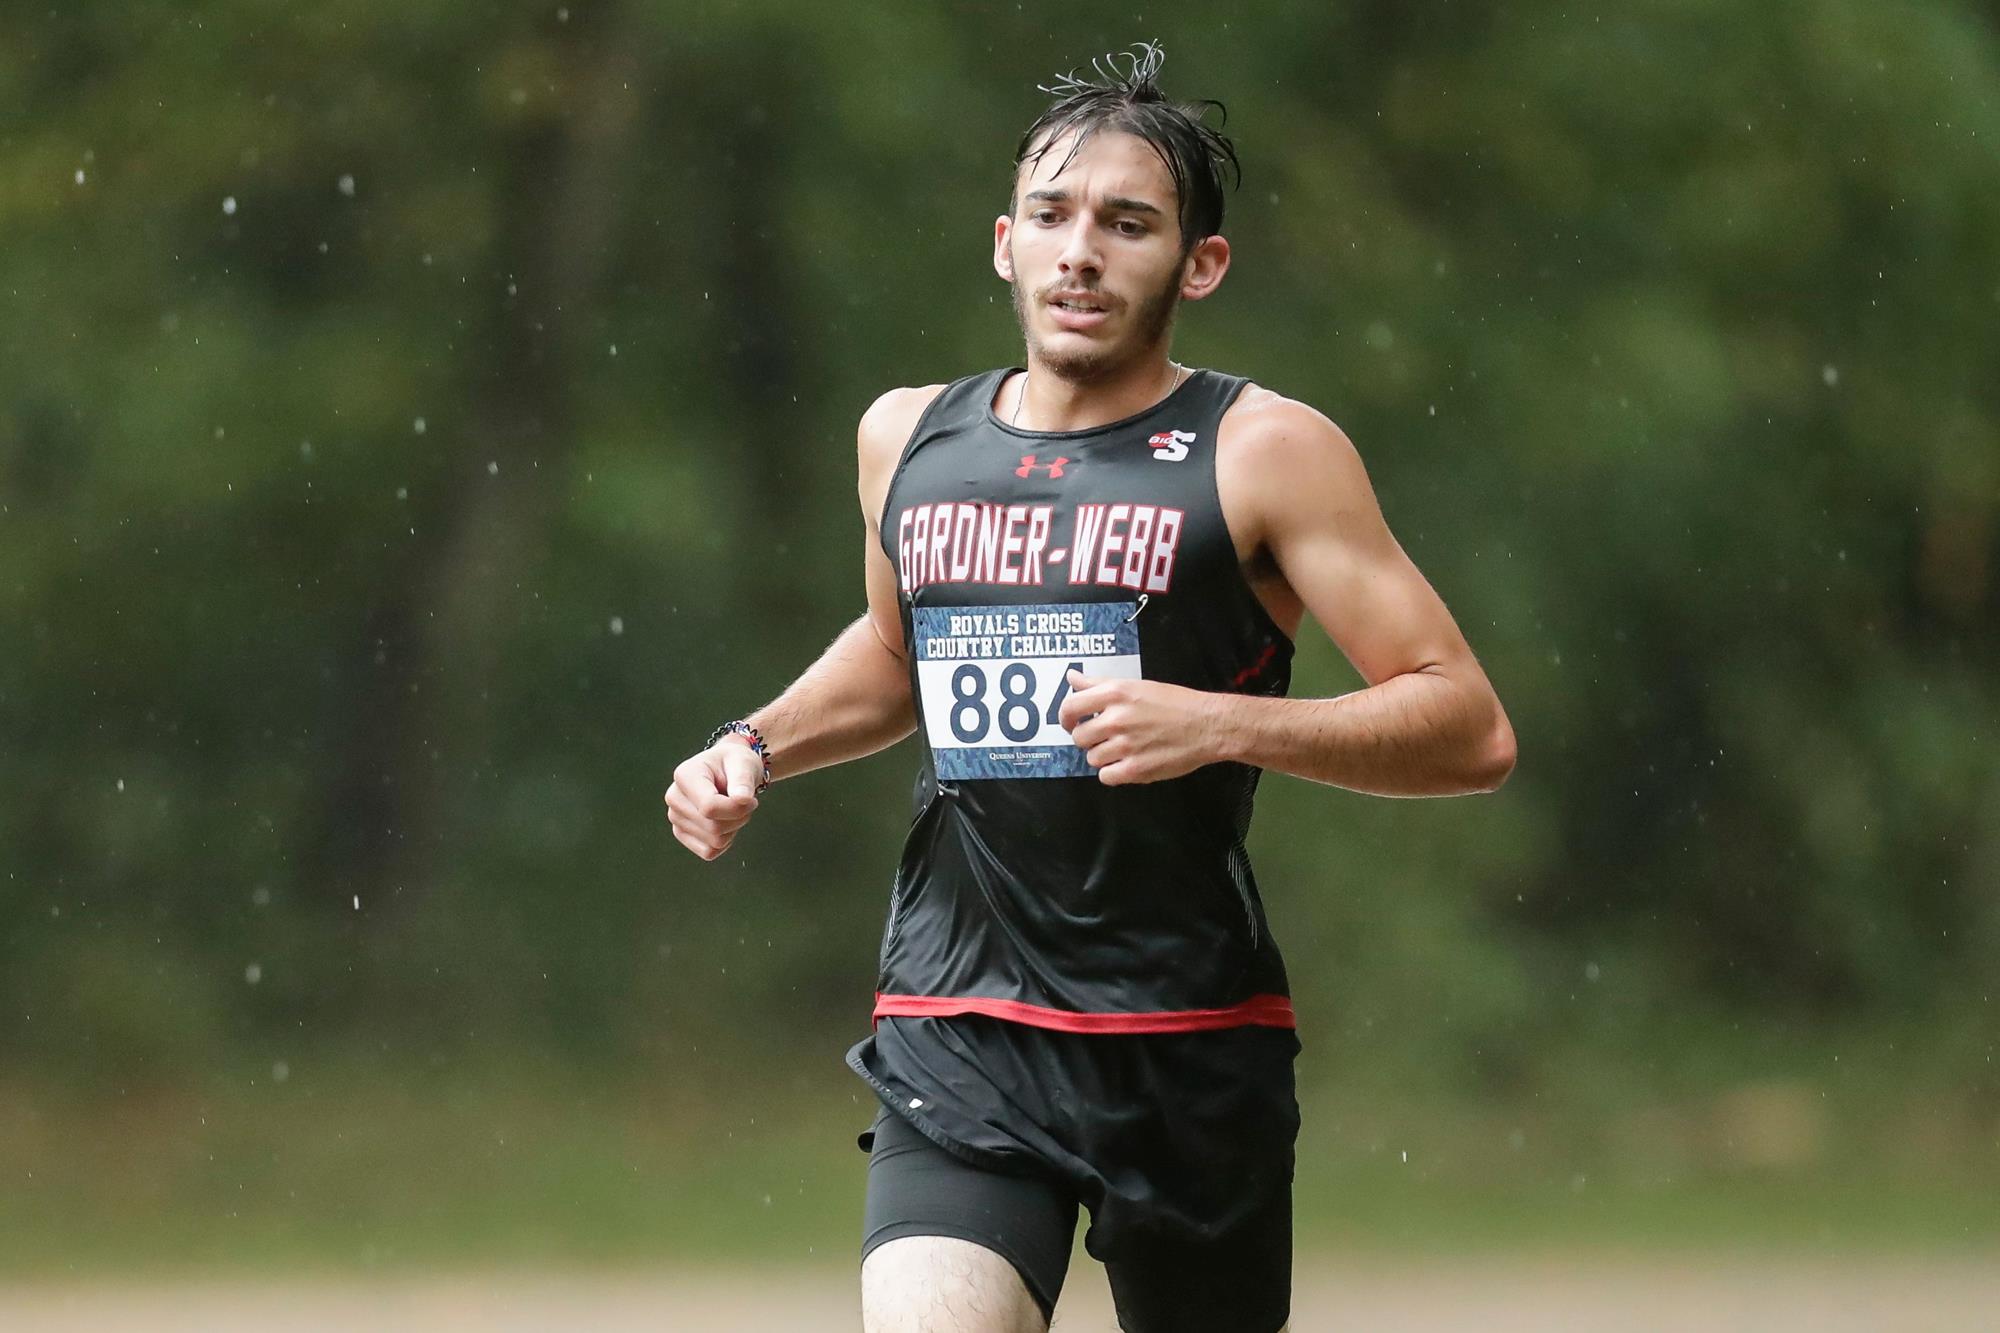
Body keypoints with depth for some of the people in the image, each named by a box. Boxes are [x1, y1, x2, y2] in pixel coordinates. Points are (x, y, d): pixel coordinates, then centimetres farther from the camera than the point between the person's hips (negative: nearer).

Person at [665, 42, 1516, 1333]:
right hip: (958, 1039, 2)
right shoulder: (908, 438, 10)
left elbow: (1473, 731, -10)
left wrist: (1221, 725, -22)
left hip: (1192, 1049, -2)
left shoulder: (1265, 453, -4)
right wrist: (756, 746, 15)